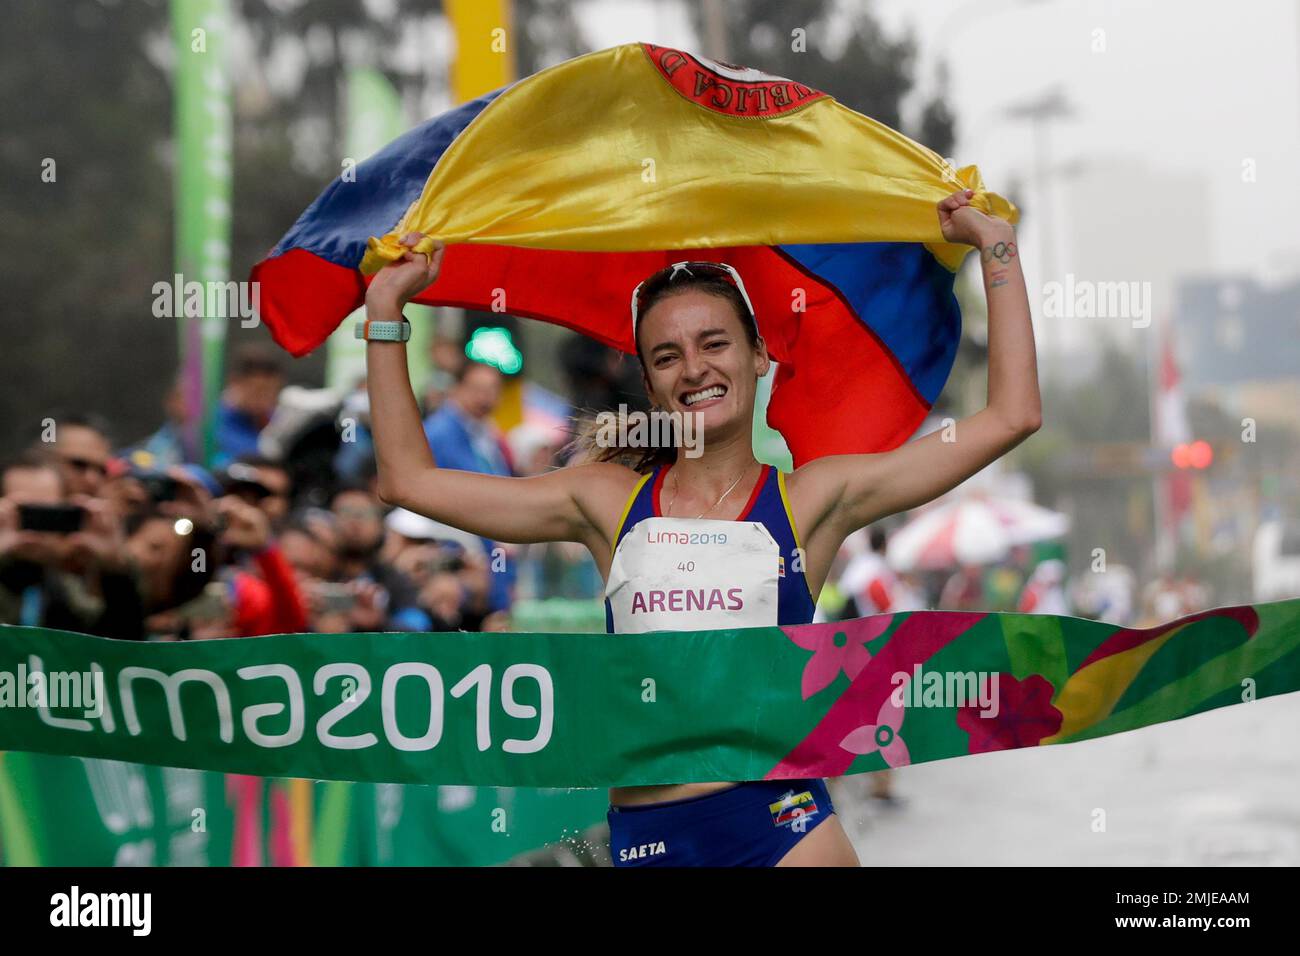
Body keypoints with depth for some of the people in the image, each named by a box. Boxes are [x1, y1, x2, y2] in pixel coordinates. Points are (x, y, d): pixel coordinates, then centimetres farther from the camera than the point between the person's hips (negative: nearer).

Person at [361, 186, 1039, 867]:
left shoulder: (812, 499, 8)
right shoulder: (608, 501, 12)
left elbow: (1010, 417, 7)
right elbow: (409, 480, 14)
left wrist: (997, 248, 9)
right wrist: (385, 308, 14)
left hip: (783, 830, -1)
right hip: (642, 840, 2)